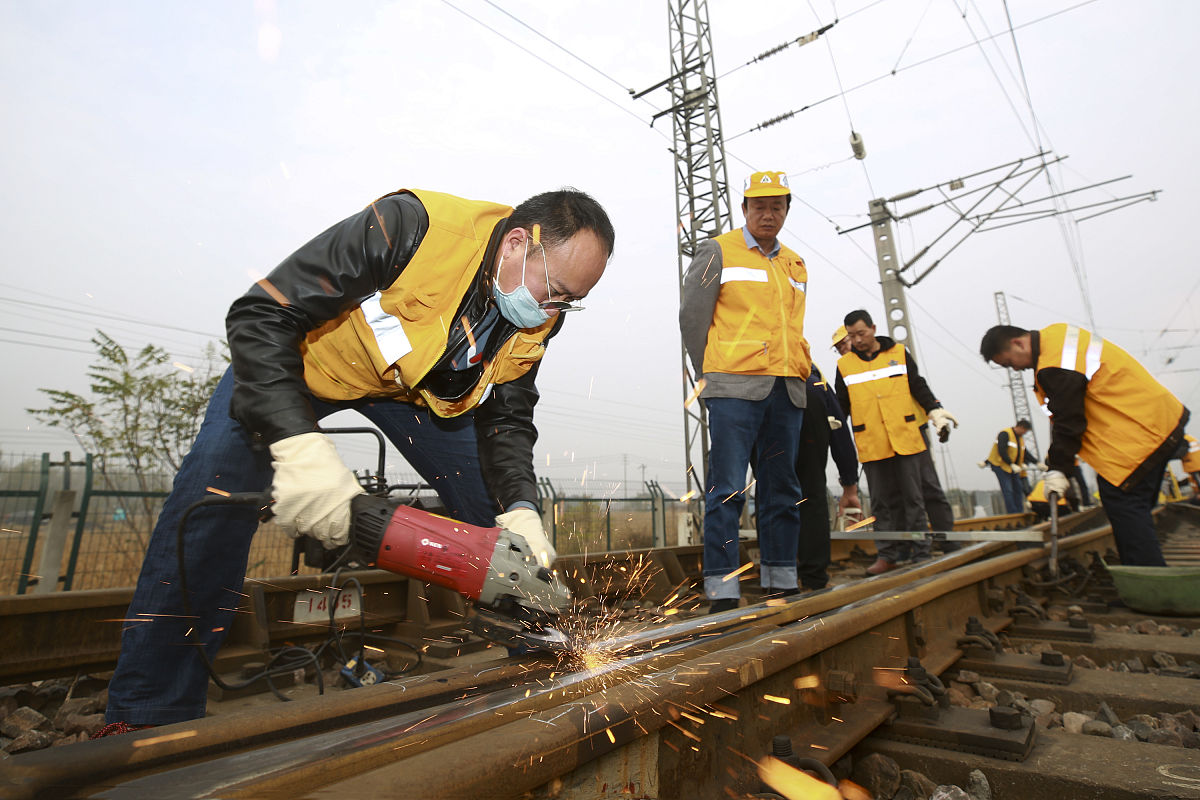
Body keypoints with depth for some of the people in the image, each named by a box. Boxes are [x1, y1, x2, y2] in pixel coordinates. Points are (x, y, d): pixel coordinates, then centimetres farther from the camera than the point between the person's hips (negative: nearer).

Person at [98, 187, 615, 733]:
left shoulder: (537, 320, -17)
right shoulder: (410, 227, -36)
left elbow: (506, 420, -11)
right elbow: (261, 316, -35)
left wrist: (520, 510, -28)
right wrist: (299, 447, -48)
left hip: (416, 386, 4)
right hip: (303, 356, -3)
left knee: (498, 511, -6)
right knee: (221, 472, -26)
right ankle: (149, 713, -10)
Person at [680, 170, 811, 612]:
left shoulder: (795, 266, 21)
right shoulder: (717, 251, 5)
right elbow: (691, 317, 2)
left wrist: (794, 376, 15)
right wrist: (713, 376, 3)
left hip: (787, 392, 6)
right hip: (734, 390, -6)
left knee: (782, 489, 8)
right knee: (727, 489, -8)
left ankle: (780, 582, 19)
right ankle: (722, 588, -2)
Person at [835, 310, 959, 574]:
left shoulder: (899, 353, 7)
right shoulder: (844, 364, 7)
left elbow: (920, 388, 11)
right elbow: (841, 405, 12)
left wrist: (937, 414, 2)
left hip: (906, 439, 0)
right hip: (871, 445, 1)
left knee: (913, 497, 4)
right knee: (882, 502, 4)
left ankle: (921, 552, 14)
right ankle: (888, 555, 12)